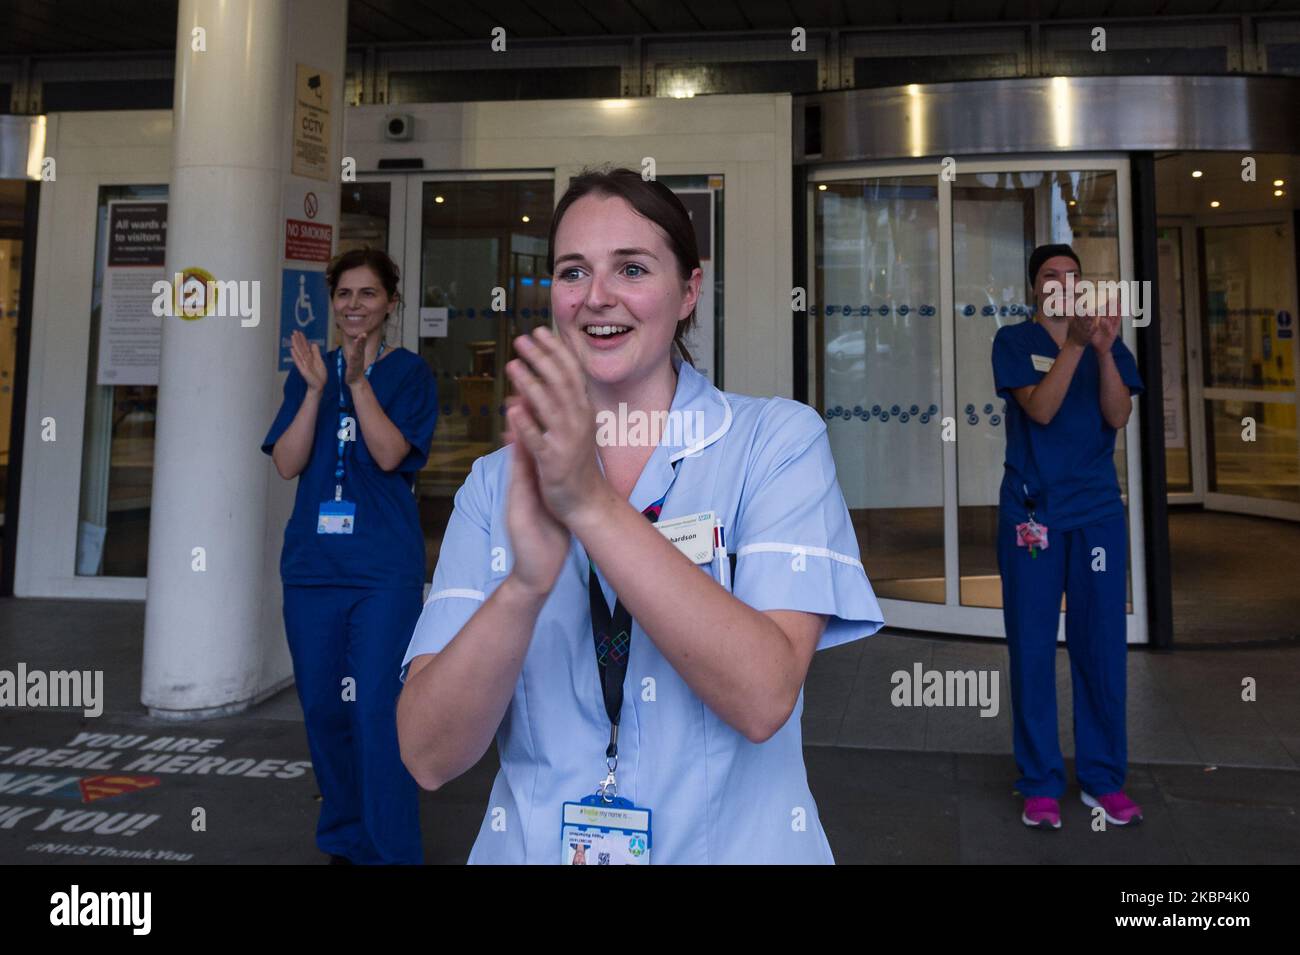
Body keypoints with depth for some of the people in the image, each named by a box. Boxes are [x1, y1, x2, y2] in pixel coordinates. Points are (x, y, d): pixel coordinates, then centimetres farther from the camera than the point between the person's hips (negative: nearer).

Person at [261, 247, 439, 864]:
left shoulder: (409, 373, 2)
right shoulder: (308, 372, 12)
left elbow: (390, 454, -12)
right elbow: (288, 463, 1)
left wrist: (357, 380, -20)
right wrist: (316, 388, -10)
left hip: (385, 569, -4)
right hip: (312, 564, 4)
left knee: (376, 711, -9)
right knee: (323, 709, 11)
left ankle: (391, 851, 3)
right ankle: (343, 841, 27)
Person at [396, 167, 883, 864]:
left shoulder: (776, 439, -10)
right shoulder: (498, 481, -5)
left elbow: (764, 698, -23)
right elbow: (429, 756, -14)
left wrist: (592, 503, -29)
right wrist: (528, 579, -30)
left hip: (734, 843, -1)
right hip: (532, 843, 2)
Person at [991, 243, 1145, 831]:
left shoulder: (1110, 344, 10)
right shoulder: (1014, 341, 3)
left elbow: (1118, 417, -4)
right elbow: (1039, 409, -12)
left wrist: (1104, 349, -18)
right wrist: (1075, 344, -22)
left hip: (1098, 512, 2)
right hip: (1031, 513, -2)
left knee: (1102, 646, 4)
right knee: (1032, 648, 1)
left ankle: (1103, 779, 17)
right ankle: (1040, 784, 11)